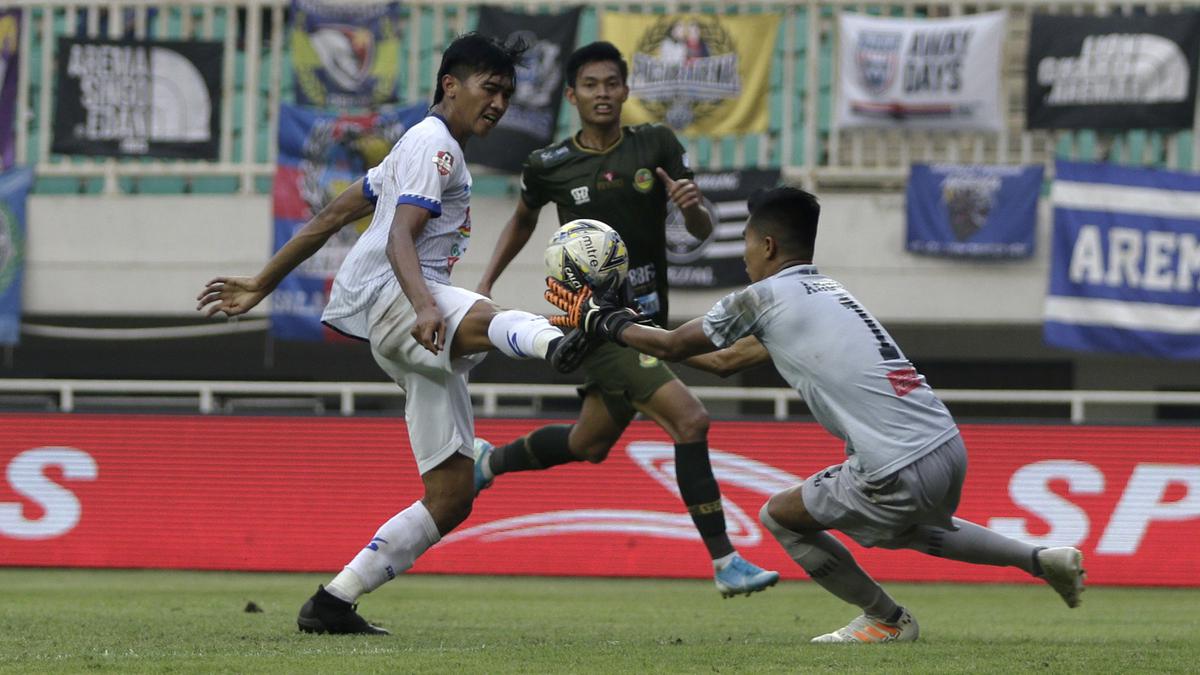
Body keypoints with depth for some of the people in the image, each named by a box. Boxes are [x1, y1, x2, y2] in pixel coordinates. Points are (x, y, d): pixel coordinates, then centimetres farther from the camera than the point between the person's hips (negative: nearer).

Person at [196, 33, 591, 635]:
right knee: (487, 320, -46)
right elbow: (400, 238, -18)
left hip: (413, 336, 10)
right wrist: (424, 305, -36)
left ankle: (332, 603, 6)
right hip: (386, 294, -10)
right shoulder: (432, 144, -1)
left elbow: (333, 215, 33)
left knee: (452, 498, 3)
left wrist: (262, 285, 35)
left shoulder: (426, 146, 31)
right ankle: (555, 344, -84)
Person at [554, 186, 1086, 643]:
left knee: (779, 516, 11)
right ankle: (1043, 560, 29)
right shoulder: (825, 292, 23)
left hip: (901, 474, -9)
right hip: (950, 449, 9)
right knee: (909, 530, 37)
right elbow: (728, 360, 33)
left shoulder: (766, 297, -3)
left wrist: (606, 323, 24)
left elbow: (673, 345, 8)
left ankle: (887, 619, 17)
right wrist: (636, 331, 38)